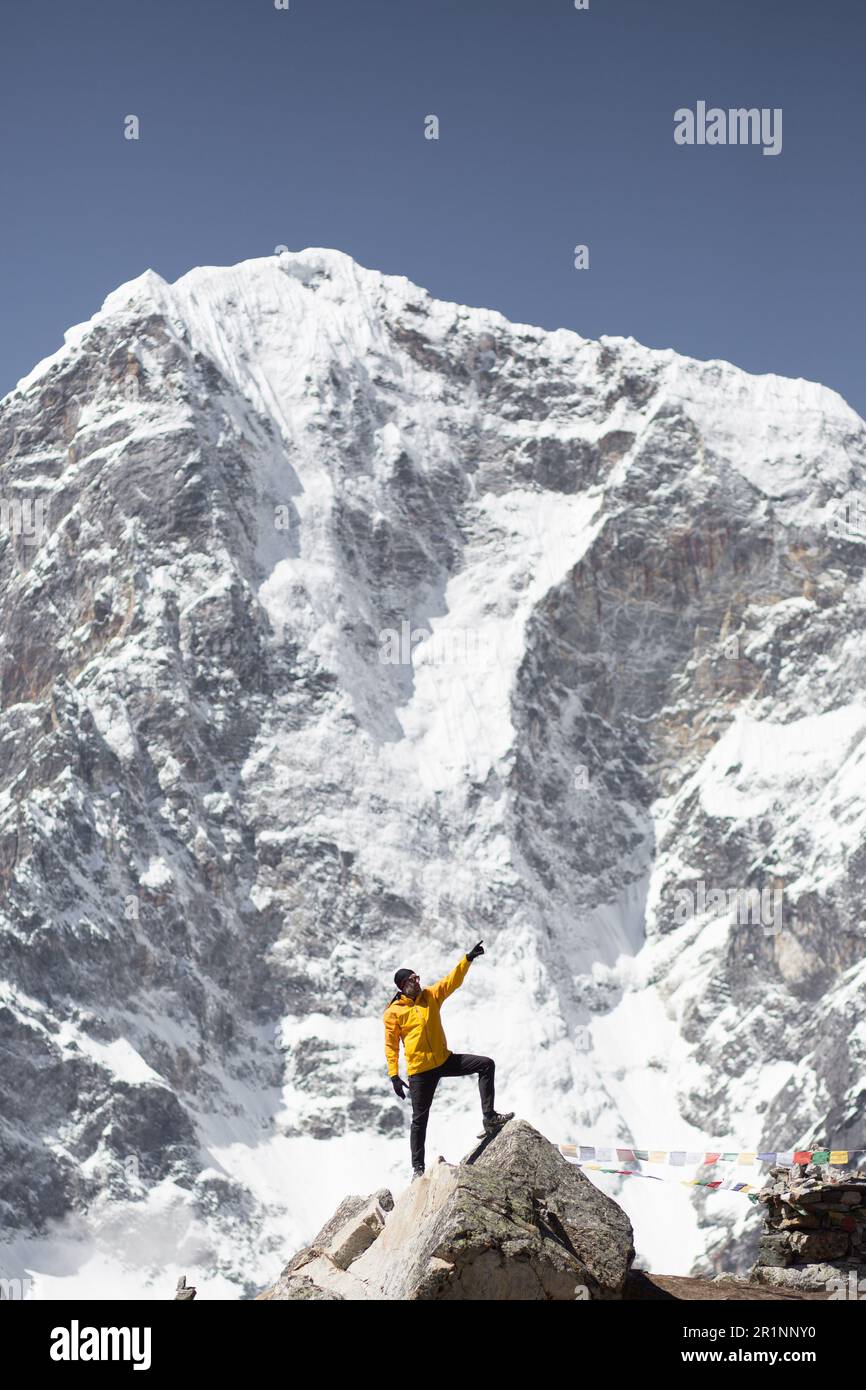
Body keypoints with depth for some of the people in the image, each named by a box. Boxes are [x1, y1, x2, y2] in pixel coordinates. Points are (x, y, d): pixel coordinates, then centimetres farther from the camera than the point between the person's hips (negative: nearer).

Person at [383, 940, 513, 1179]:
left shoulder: (430, 996, 5)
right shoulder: (393, 1012, -7)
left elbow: (453, 981, 2)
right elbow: (391, 1046, -6)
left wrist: (468, 959, -11)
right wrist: (394, 1075, -12)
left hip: (444, 1060, 5)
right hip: (420, 1069, -5)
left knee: (486, 1065, -7)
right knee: (420, 1118, 0)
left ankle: (490, 1119, -7)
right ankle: (418, 1167, 12)